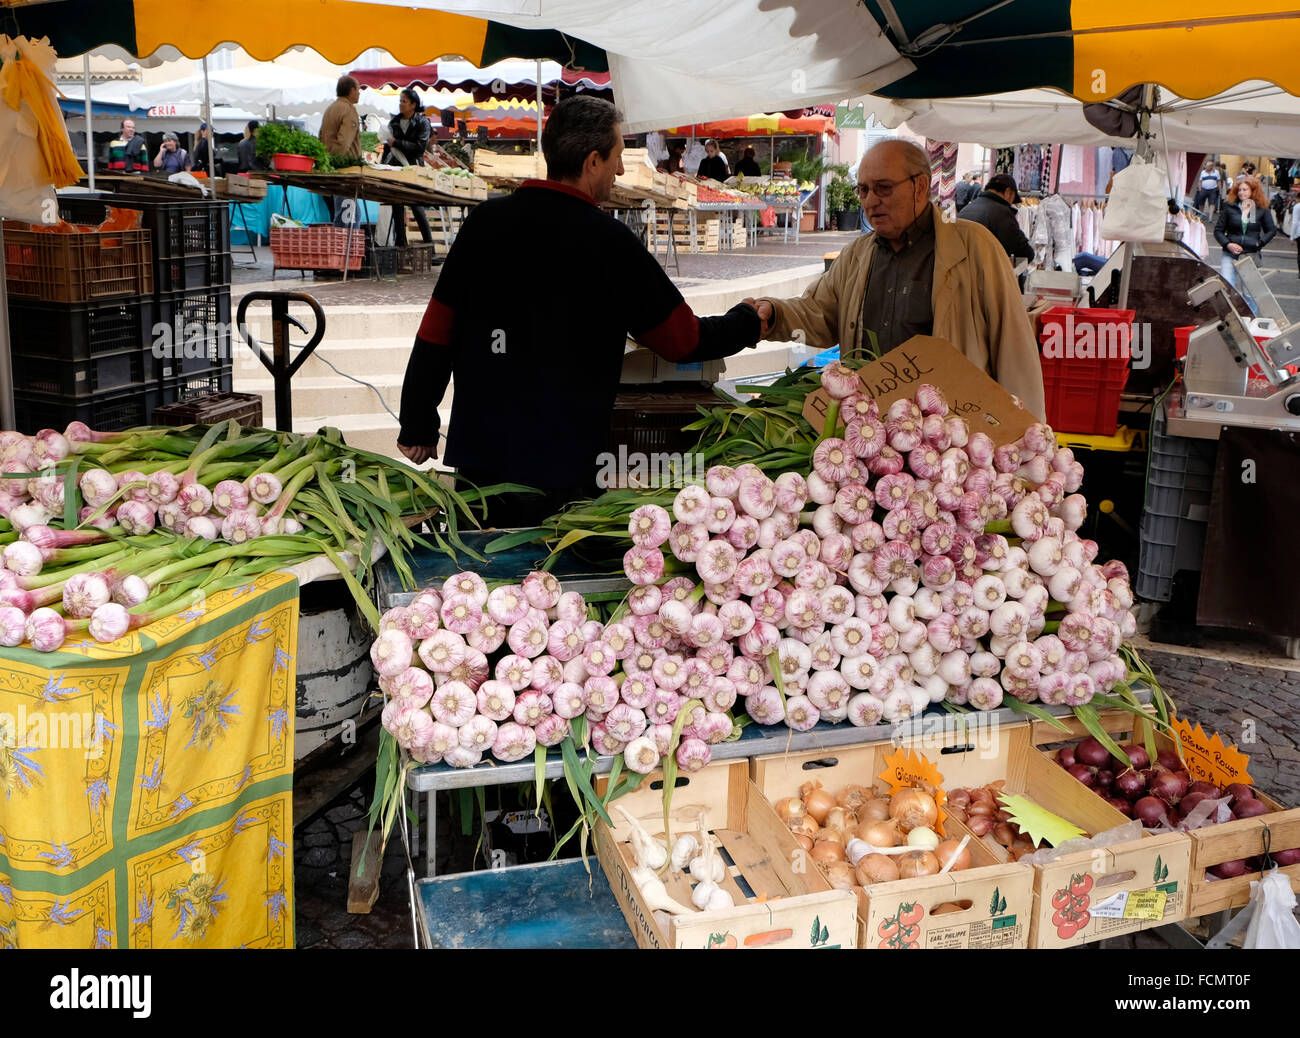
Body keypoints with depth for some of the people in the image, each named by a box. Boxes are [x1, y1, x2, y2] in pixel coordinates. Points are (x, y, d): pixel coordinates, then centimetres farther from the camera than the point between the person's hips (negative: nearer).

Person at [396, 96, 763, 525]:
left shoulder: (484, 220, 1)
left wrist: (417, 427, 12)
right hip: (560, 472, -4)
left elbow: (436, 333, 3)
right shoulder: (610, 242, -10)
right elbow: (686, 341, -3)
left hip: (476, 457, 4)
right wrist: (747, 320, 17)